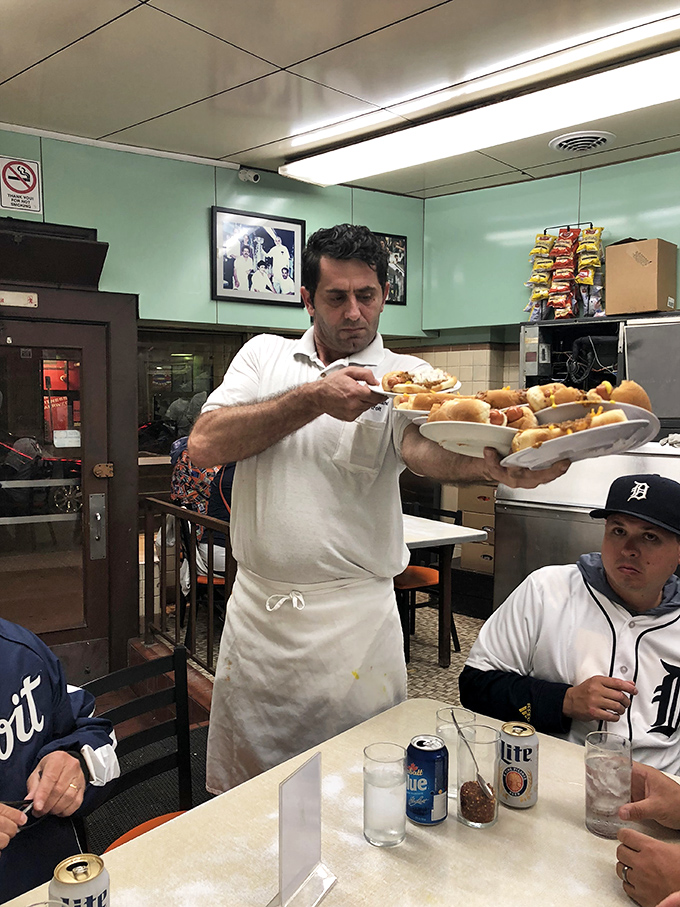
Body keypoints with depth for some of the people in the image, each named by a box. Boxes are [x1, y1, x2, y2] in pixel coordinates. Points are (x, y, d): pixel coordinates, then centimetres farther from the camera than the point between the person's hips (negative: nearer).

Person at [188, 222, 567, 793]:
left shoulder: (406, 376, -2)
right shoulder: (264, 355, 6)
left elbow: (419, 446, -24)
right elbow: (204, 446, -8)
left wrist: (489, 465, -47)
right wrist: (313, 397, -16)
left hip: (354, 617, -2)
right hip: (256, 607, 3)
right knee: (241, 793, 19)